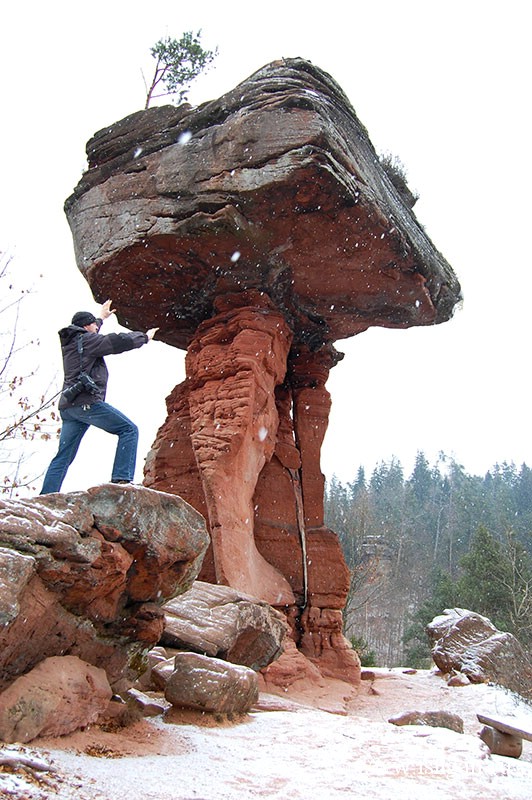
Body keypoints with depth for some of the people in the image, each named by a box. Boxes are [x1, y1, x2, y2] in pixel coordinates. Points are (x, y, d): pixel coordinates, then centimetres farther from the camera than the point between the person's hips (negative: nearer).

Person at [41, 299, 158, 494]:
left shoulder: (68, 342, 23)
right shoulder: (88, 340, -2)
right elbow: (119, 342, -8)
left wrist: (100, 318, 59)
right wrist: (144, 337, 8)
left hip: (68, 406, 9)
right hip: (87, 402, -9)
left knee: (63, 457, 10)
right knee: (129, 429, -6)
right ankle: (121, 478, -17)